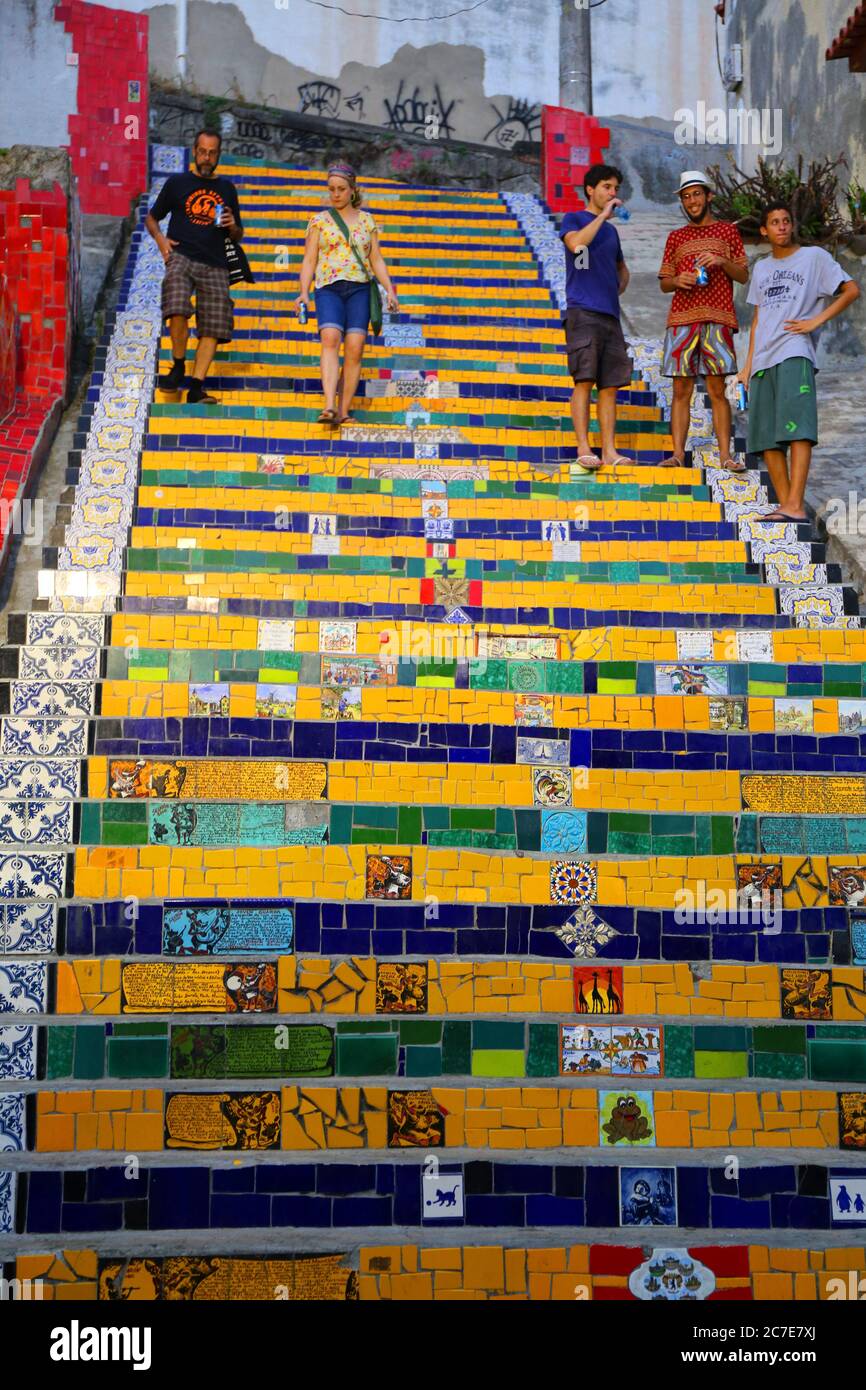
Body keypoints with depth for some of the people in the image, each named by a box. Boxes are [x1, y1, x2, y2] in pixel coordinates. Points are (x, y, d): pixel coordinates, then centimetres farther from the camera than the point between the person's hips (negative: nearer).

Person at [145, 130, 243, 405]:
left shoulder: (227, 189, 21)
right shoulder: (177, 183, 15)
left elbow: (236, 236, 25)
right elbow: (151, 218, 19)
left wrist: (232, 226, 2)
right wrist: (160, 239, -1)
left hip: (215, 265, 2)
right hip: (181, 256, -2)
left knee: (213, 327, -10)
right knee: (178, 311, -26)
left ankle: (196, 387, -8)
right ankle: (178, 367, -5)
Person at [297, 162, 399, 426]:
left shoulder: (366, 220, 16)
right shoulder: (319, 220, 12)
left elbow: (377, 260, 16)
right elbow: (309, 260, 8)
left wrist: (390, 290, 4)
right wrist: (304, 292, -5)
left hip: (359, 289, 2)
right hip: (329, 288, -2)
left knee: (354, 348, -11)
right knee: (330, 338, -23)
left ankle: (344, 410, -7)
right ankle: (329, 406, -35)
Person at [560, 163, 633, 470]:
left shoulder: (611, 231, 24)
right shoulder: (573, 219, 6)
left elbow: (622, 268, 37)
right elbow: (577, 243, -17)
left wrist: (616, 291, 18)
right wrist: (603, 214, -12)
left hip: (609, 314, 6)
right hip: (583, 312, -6)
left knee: (610, 384, 0)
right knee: (584, 379, -12)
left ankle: (609, 450, 0)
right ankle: (583, 448, -14)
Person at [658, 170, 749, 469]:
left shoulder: (727, 231, 13)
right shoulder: (676, 237, 18)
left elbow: (744, 276, 9)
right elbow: (663, 284, 17)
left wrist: (722, 261, -9)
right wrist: (677, 280, -6)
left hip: (717, 319, -2)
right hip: (681, 320, 2)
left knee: (717, 389, -6)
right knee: (681, 390, -3)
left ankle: (725, 455, -6)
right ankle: (677, 453, -4)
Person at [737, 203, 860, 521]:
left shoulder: (814, 256, 9)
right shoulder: (761, 268, 24)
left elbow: (851, 290, 4)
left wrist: (816, 320, -7)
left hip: (794, 354, -6)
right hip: (763, 360, 6)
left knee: (797, 428, -19)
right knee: (766, 436, -1)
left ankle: (795, 506, -26)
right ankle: (785, 505, 0)